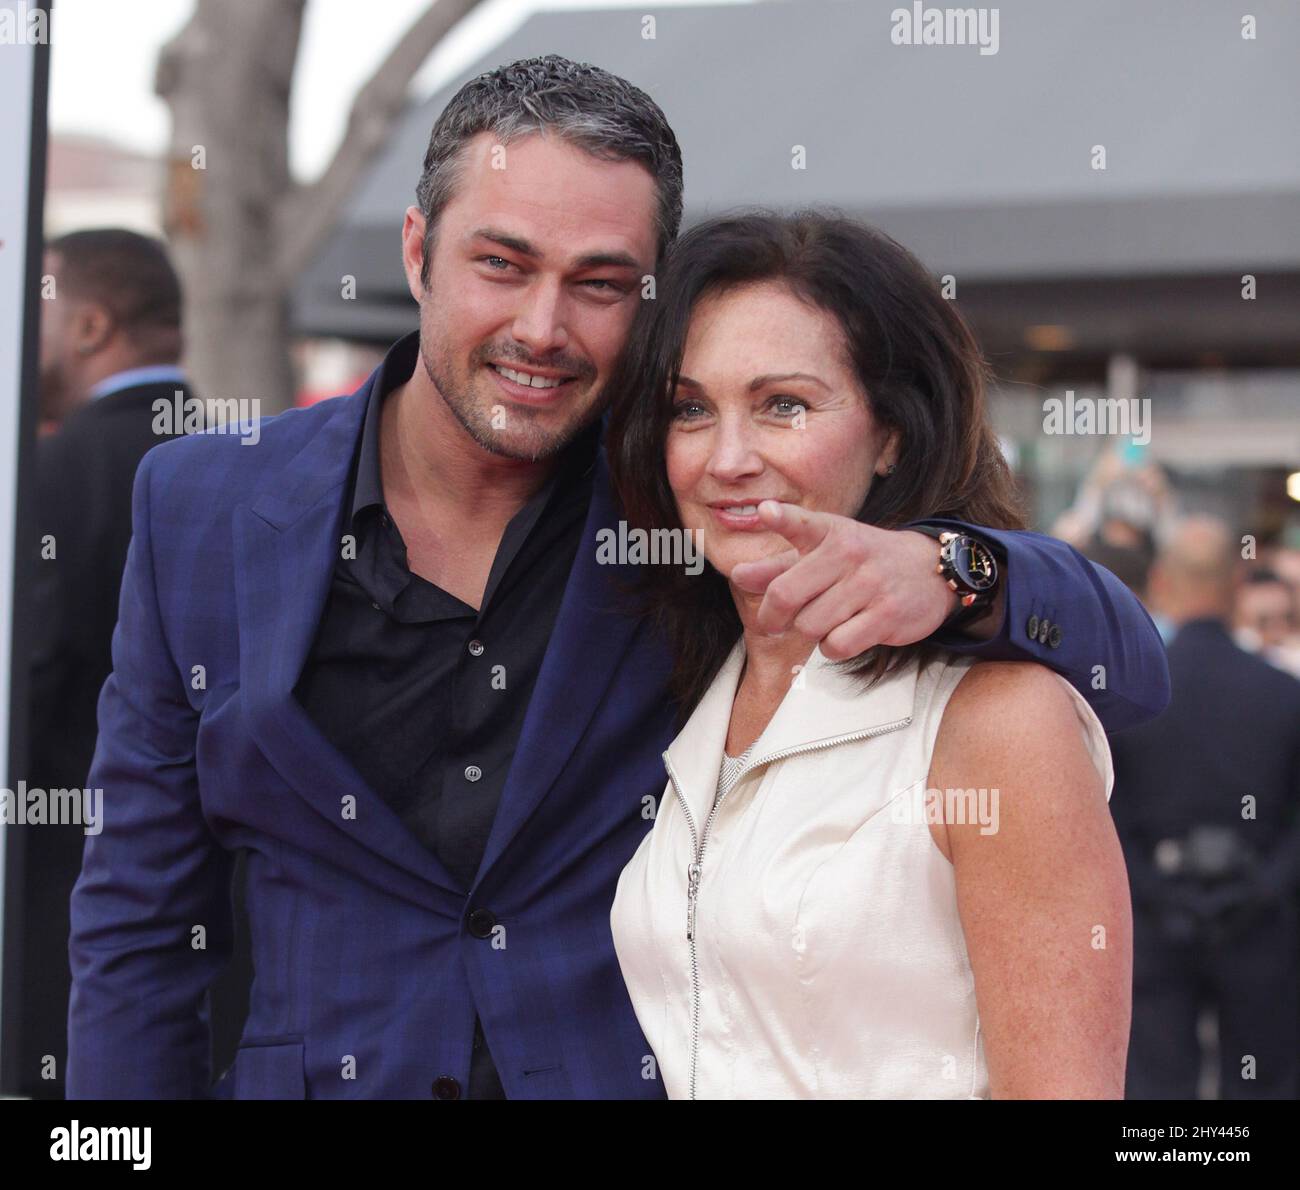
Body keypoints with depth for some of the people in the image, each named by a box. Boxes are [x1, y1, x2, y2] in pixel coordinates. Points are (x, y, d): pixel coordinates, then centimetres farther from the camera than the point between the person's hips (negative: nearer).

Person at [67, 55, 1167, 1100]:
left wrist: (948, 571, -32)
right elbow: (142, 924, 3)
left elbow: (1127, 671, -12)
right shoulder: (202, 508, -5)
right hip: (324, 1073, 1)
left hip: (665, 1070, -1)